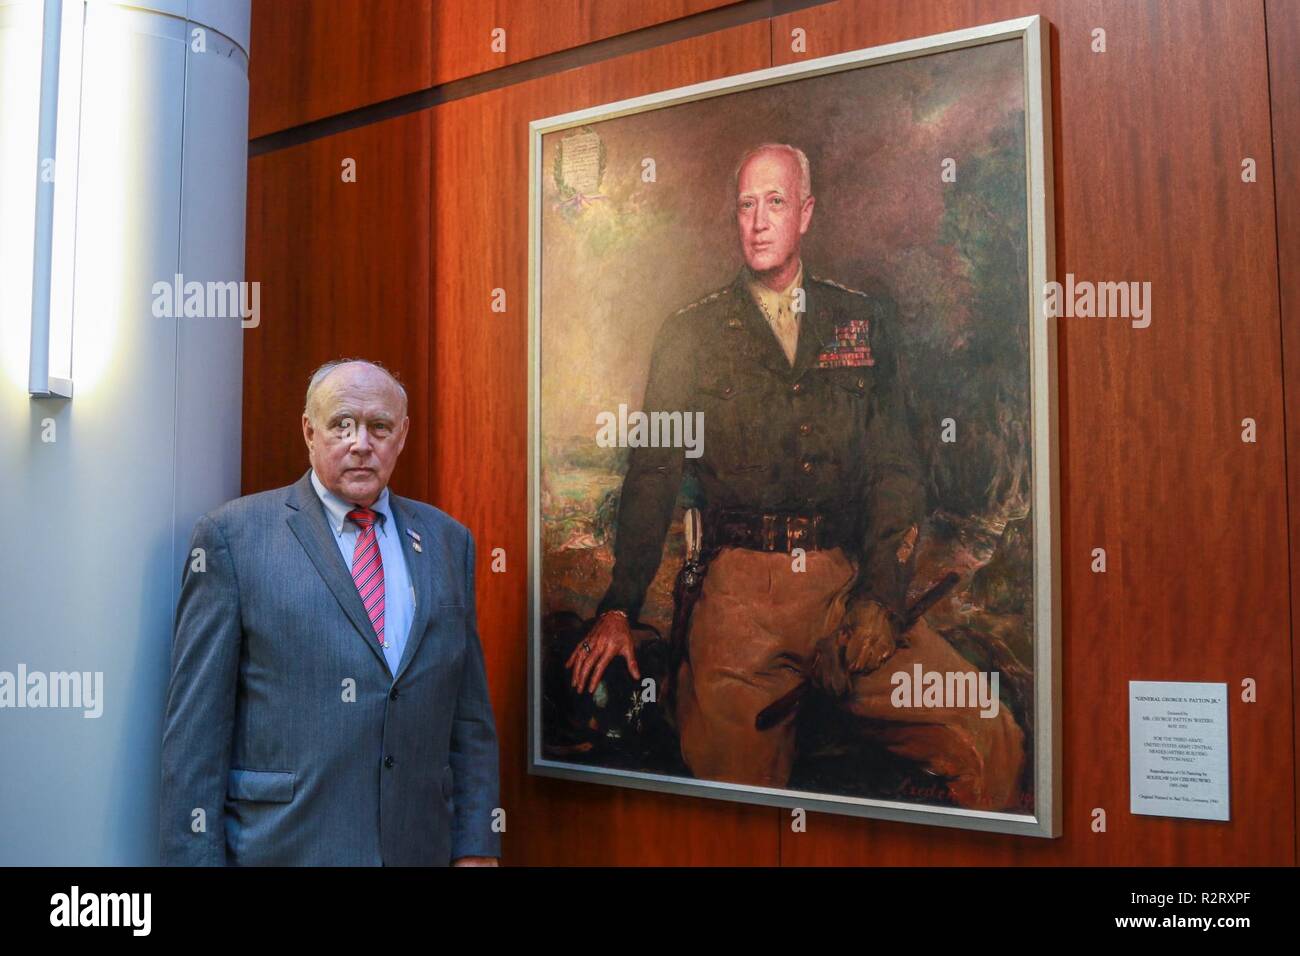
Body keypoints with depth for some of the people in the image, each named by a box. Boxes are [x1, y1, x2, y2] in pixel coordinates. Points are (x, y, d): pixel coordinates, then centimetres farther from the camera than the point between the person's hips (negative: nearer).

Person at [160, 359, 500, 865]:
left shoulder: (448, 540, 8)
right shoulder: (233, 533, -3)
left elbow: (469, 714, 7)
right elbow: (195, 723, -5)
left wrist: (475, 846, 3)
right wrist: (196, 855, -9)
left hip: (421, 844, 4)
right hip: (282, 844, -3)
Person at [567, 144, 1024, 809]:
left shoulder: (865, 319, 14)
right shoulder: (689, 335, 11)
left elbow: (895, 466, 9)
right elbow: (653, 472, 7)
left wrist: (881, 598, -5)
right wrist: (618, 609, -5)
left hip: (848, 584, 1)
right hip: (740, 590, -1)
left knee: (991, 743, -13)